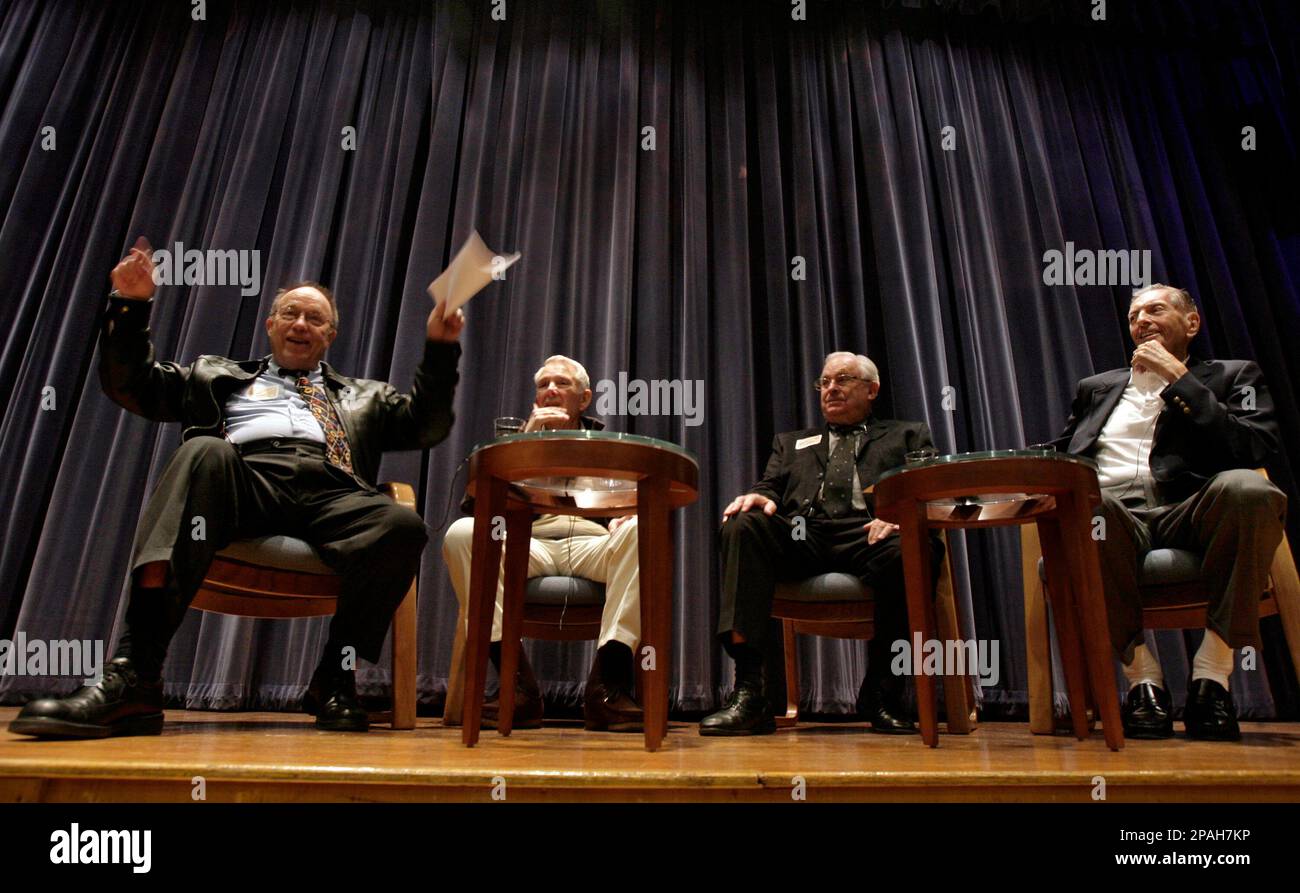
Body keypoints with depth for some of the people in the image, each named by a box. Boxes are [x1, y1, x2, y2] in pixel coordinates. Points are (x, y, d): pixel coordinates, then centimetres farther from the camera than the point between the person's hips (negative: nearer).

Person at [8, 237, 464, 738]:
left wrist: (439, 347, 12)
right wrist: (131, 306, 13)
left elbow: (425, 426, 21)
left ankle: (334, 680, -20)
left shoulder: (363, 397, 34)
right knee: (205, 452, -36)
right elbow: (131, 385, 26)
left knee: (403, 525, -33)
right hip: (246, 481, 0)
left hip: (331, 494, 0)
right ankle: (134, 677, -41)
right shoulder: (219, 376, 35)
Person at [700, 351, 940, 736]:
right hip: (801, 535, 2)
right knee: (744, 524, -29)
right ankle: (748, 694, -33)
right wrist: (761, 498, -6)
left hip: (868, 534, -1)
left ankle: (881, 696, -13)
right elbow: (771, 487, 20)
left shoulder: (908, 435, 26)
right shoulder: (791, 442, 34)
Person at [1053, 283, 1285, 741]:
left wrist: (1178, 379, 0)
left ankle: (1212, 669, -22)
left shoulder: (1232, 376, 22)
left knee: (1248, 488, -35)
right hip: (1111, 516, 1)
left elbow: (1254, 449, 2)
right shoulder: (1096, 387, 31)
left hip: (1188, 514, 0)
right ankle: (1141, 670, -22)